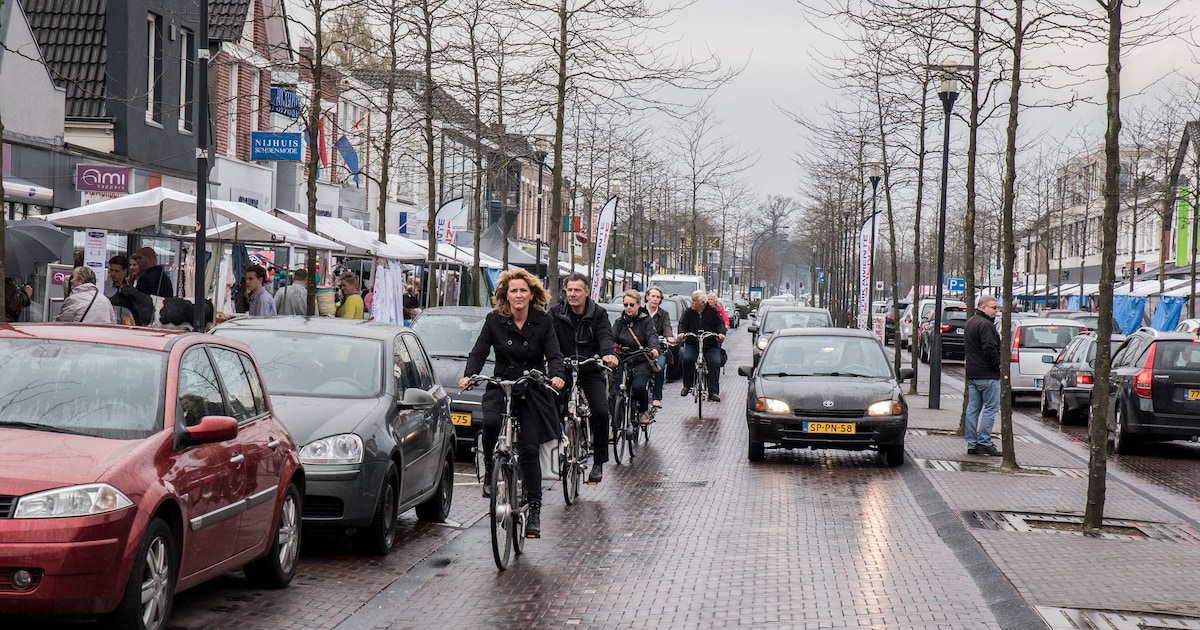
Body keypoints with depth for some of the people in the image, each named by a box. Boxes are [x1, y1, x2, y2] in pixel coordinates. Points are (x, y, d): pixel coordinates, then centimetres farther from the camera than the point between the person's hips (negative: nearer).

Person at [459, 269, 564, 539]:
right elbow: (478, 352, -4)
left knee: (530, 451, -4)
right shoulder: (494, 321, -1)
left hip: (533, 392, 0)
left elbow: (554, 355, -6)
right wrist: (469, 375, -23)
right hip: (501, 387, 0)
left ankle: (534, 510, 5)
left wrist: (556, 375, -28)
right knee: (490, 422, -32)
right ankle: (489, 470, -6)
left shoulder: (543, 322, -1)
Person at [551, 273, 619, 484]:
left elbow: (605, 336, -14)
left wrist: (607, 354, -36)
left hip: (591, 371, -1)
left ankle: (598, 462, -5)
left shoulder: (598, 314, 1)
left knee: (601, 412, -16)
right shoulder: (556, 314, 3)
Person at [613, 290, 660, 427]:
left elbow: (652, 336, -11)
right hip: (623, 362, 3)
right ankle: (615, 428, 1)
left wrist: (654, 348, -34)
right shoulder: (620, 322, 13)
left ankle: (644, 411, 0)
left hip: (642, 362, -3)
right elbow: (611, 337, 0)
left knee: (638, 386, -29)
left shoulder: (646, 320, 5)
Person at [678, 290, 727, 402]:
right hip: (692, 344, 1)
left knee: (715, 362, -25)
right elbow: (682, 324, 1)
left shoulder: (713, 312, 7)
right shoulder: (688, 313, 11)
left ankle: (713, 392, -21)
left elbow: (720, 324, -2)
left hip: (710, 345, -1)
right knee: (686, 358, -28)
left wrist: (721, 333, -24)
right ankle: (687, 385, -9)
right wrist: (681, 332, -21)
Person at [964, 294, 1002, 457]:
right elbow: (990, 350, -21)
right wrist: (998, 367, -11)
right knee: (990, 408, -4)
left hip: (972, 373, 10)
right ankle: (984, 442, -6)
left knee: (973, 408, 9)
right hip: (987, 374, -10)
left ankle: (972, 444, 10)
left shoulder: (970, 323, 17)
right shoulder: (985, 325, -16)